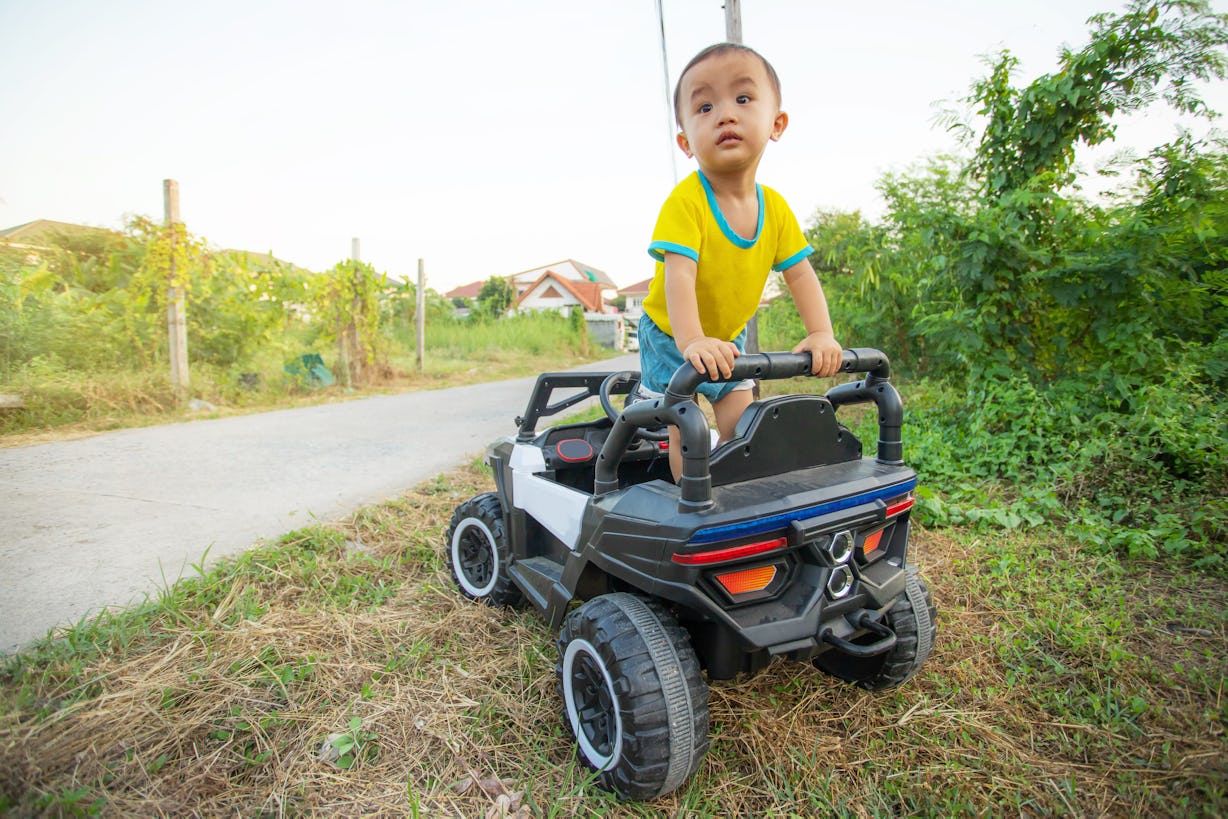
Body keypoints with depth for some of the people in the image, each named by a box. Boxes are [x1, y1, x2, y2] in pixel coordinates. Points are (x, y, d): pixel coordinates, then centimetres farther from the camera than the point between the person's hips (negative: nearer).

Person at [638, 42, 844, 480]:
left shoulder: (775, 207, -11)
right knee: (685, 434, 0)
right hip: (670, 336, -4)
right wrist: (692, 341, -50)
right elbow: (679, 274, -38)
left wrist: (821, 333, -20)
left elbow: (800, 274, -8)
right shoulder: (686, 202, -28)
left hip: (729, 338, 5)